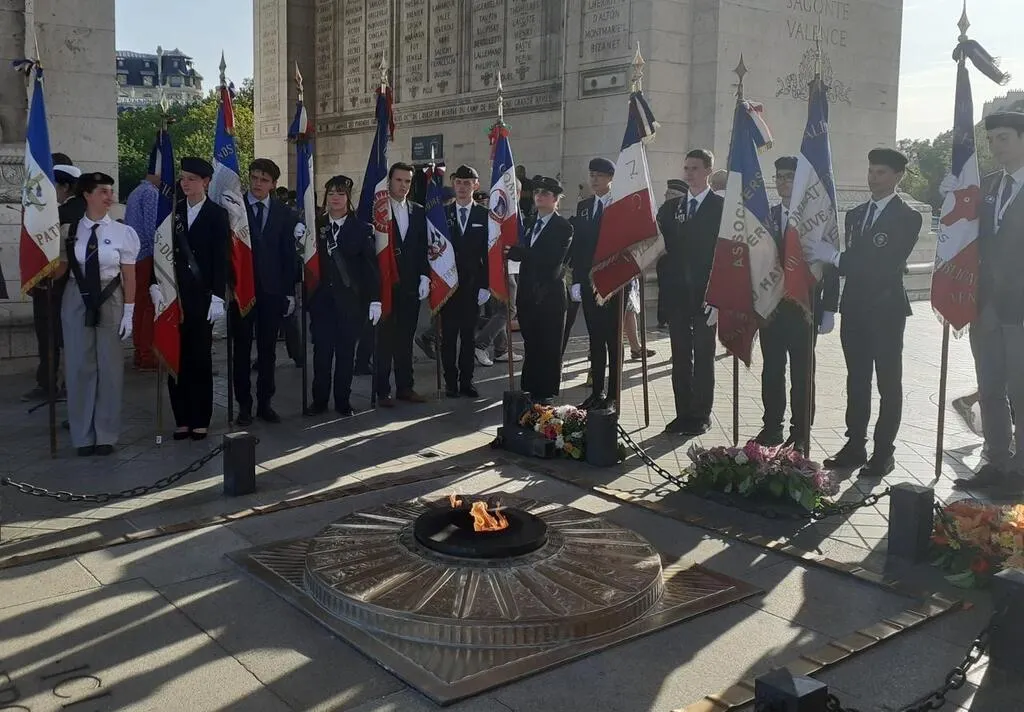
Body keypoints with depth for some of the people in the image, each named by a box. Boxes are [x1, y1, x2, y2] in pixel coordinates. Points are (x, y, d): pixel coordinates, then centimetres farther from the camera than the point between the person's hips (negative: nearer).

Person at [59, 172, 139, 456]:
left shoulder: (122, 232, -2)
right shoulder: (70, 230, 0)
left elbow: (130, 276, -2)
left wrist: (128, 312, -5)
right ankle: (83, 436, 17)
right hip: (77, 300, 1)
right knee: (79, 367, 5)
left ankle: (106, 435, 17)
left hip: (111, 301, -1)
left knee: (110, 367, 4)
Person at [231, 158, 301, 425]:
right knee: (242, 350, 5)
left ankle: (264, 403, 17)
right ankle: (244, 405, 13)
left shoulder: (284, 213, 6)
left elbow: (289, 254, 6)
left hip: (272, 290, 2)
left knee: (268, 350, 7)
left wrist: (290, 291, 3)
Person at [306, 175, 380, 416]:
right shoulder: (316, 226, 5)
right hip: (322, 298, 1)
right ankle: (319, 400, 14)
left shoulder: (361, 229, 1)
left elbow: (370, 266, -1)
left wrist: (374, 299, -6)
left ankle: (343, 401, 16)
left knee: (346, 351, 6)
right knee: (322, 350, 3)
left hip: (350, 299, -1)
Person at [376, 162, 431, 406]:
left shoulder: (418, 211, 13)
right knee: (384, 338, 0)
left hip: (410, 284, 4)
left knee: (406, 337, 9)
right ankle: (383, 391, 5)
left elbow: (423, 247, 12)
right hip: (384, 283, -4)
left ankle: (405, 386, 18)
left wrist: (424, 277, 3)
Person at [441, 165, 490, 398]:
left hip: (472, 286, 0)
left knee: (469, 335, 5)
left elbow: (488, 253, 2)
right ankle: (451, 382, 9)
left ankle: (466, 381, 13)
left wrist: (485, 286, -5)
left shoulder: (484, 216, 4)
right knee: (448, 335, 2)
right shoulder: (442, 214, 6)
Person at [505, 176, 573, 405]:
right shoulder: (529, 223, 15)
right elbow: (525, 254, 10)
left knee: (549, 347, 1)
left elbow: (552, 261, -17)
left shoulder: (563, 227, -6)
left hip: (550, 295, -6)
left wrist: (517, 252, -19)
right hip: (527, 294, 6)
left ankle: (546, 394, 8)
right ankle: (530, 390, 19)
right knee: (530, 344, 11)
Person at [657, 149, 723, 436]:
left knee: (704, 356, 3)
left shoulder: (721, 206, -3)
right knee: (680, 356, 8)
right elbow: (660, 244, 8)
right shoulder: (670, 207, 12)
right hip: (677, 293, 4)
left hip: (705, 295, -4)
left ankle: (701, 415, 12)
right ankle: (683, 413, 16)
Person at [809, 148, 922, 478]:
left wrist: (835, 257, -23)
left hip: (886, 311, -6)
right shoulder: (855, 214, 12)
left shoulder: (907, 217, -8)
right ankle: (854, 446, 18)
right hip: (854, 309, 6)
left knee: (889, 383, 4)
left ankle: (883, 452, 10)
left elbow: (887, 264, -19)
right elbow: (852, 262, 12)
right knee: (856, 380, 10)